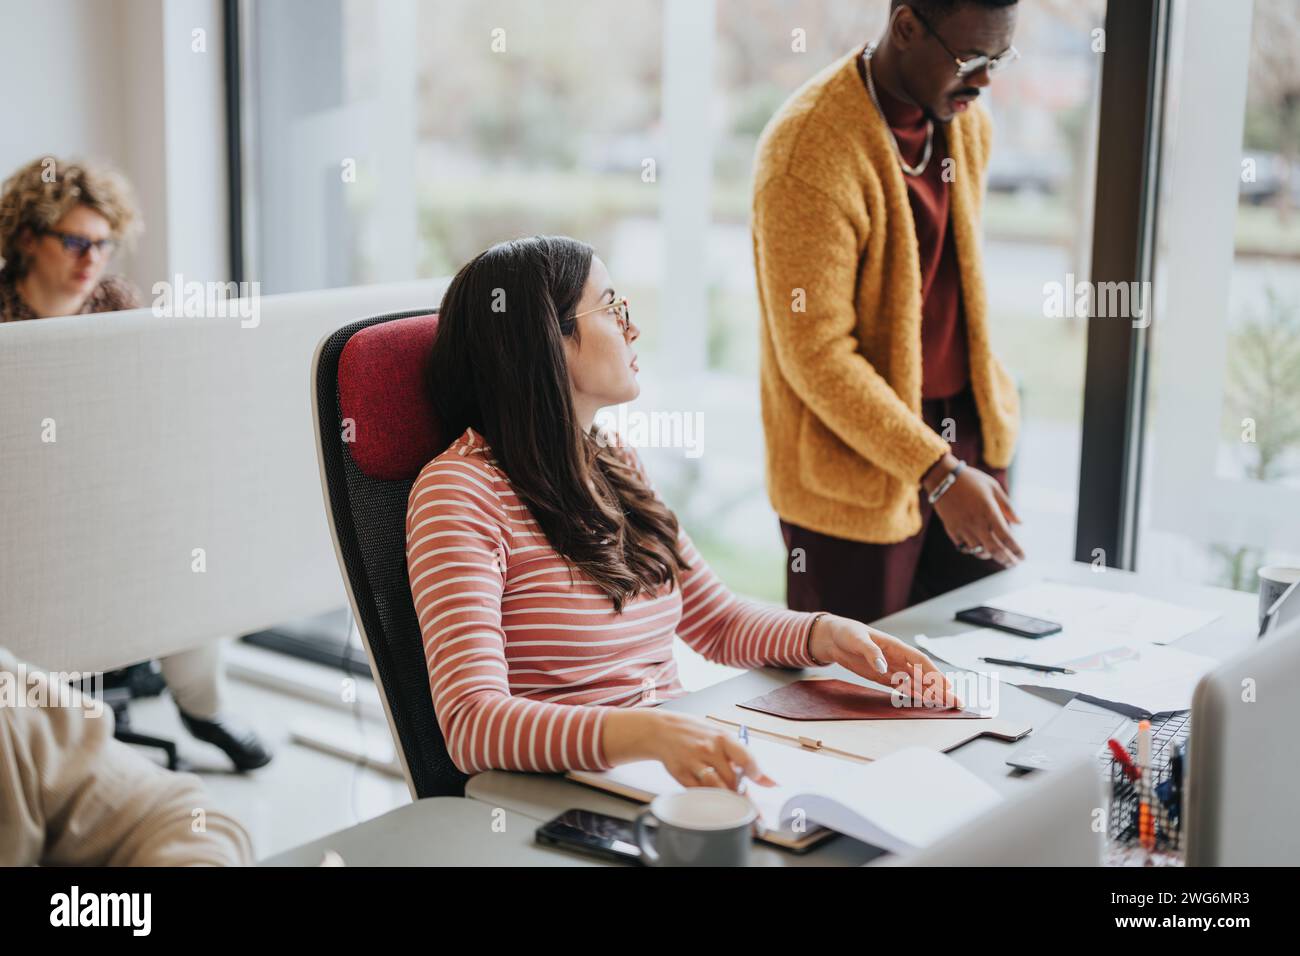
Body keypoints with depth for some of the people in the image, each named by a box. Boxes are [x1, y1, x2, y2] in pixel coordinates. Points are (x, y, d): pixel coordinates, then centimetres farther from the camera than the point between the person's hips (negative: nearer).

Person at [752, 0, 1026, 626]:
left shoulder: (968, 124, 5)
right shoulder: (810, 151, -21)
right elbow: (817, 354, -22)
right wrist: (937, 473, -23)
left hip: (966, 436, 7)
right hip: (856, 476, -7)